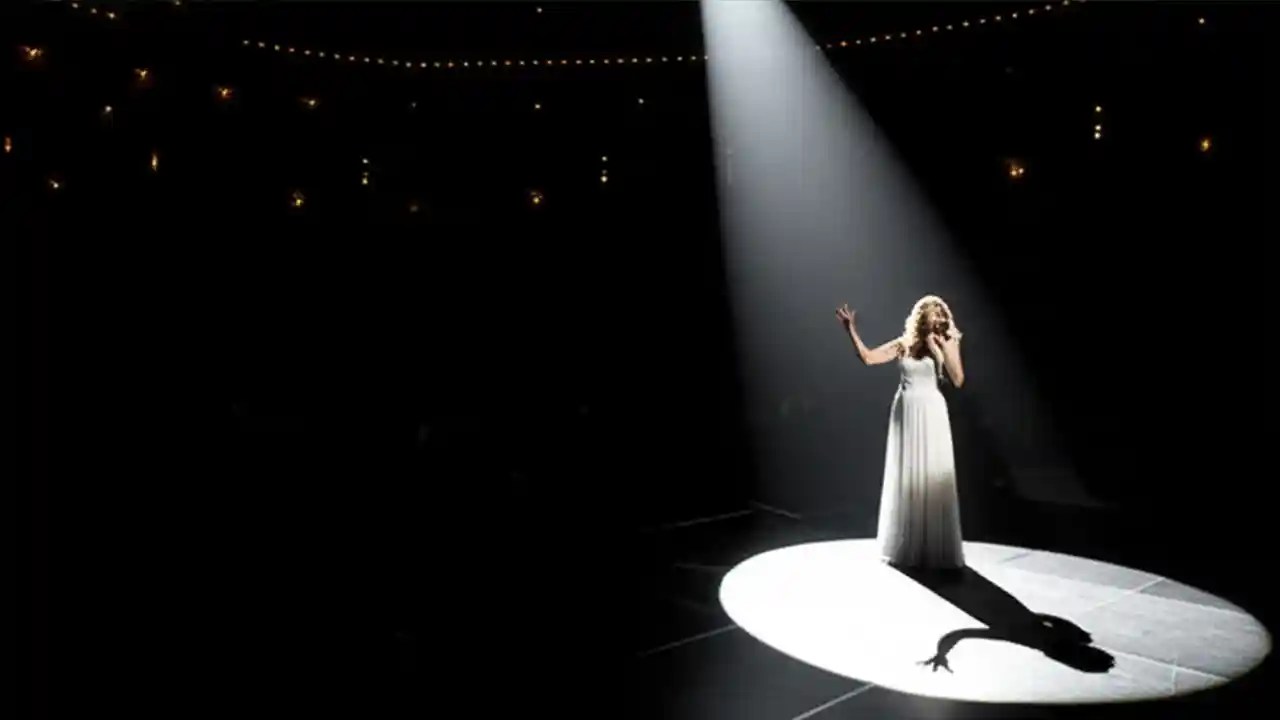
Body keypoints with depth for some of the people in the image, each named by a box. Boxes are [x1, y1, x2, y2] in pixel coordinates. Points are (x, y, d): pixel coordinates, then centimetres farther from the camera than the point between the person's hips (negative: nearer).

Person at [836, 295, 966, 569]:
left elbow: (958, 380, -10)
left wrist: (944, 349, -15)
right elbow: (868, 357, 0)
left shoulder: (947, 343, 2)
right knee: (905, 478, 8)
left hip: (932, 416, -2)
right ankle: (906, 545, 22)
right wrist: (851, 329, -4)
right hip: (905, 415, 2)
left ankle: (937, 548, 10)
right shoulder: (903, 344, 6)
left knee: (934, 478, -2)